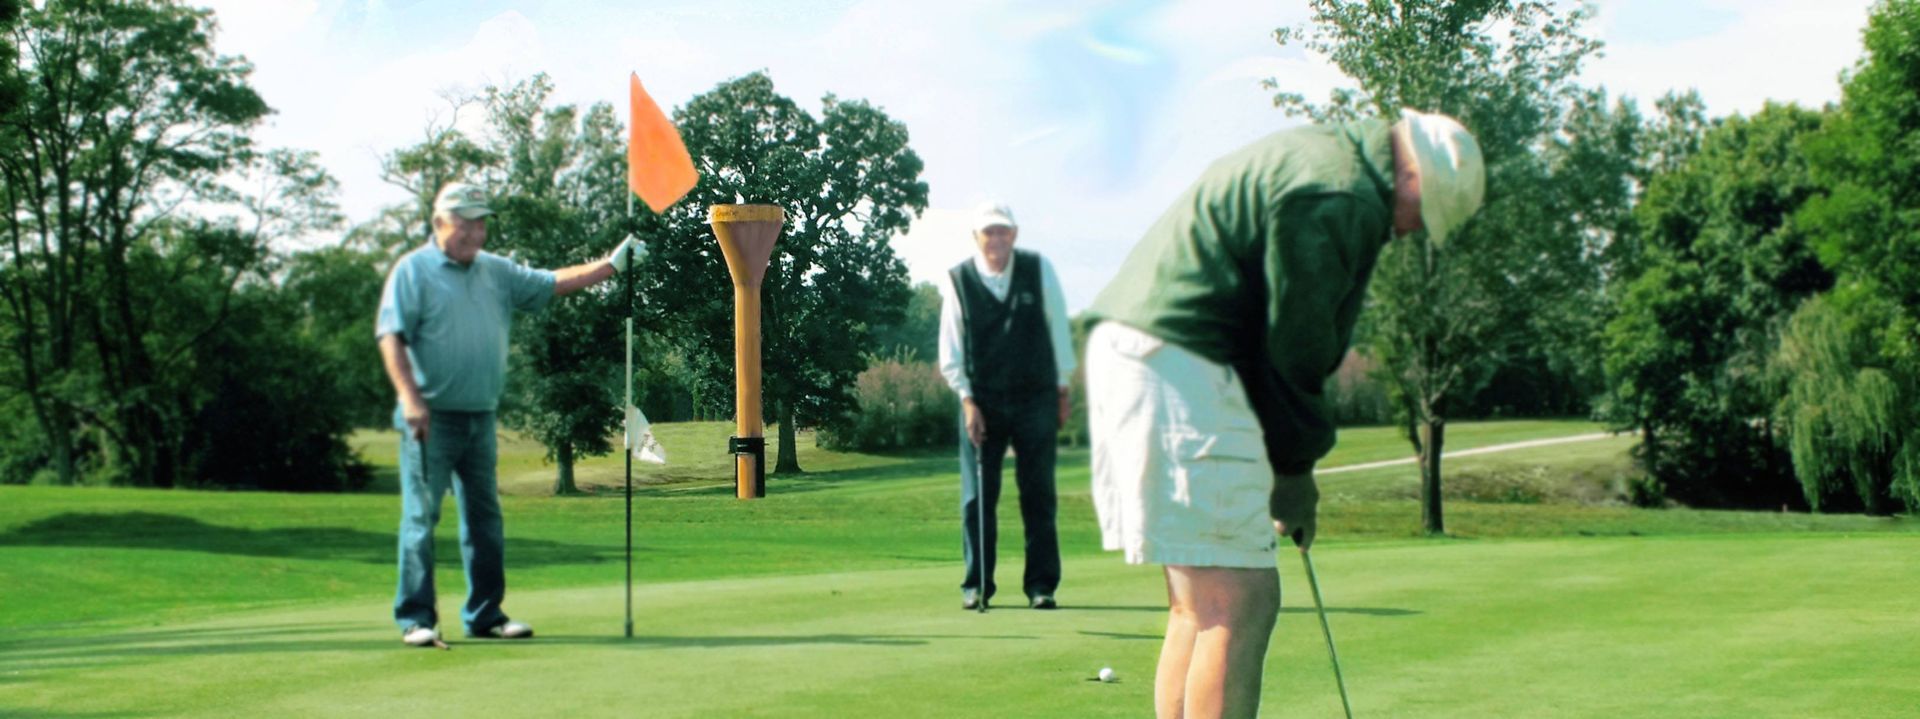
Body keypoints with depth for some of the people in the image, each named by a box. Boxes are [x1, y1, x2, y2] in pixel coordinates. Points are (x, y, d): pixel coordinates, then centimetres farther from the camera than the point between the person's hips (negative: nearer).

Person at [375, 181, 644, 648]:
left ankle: (485, 615, 16)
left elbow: (555, 284, 20)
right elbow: (391, 336, -10)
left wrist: (610, 266, 11)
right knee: (421, 517, -6)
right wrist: (410, 397, -19)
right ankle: (415, 619, -3)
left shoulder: (498, 272, 15)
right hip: (431, 418, -6)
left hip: (481, 417, 6)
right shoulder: (413, 270, -3)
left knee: (485, 518, 9)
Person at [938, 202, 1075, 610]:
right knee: (977, 497, -1)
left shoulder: (1039, 270, -2)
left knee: (1038, 496, 2)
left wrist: (1063, 390, 8)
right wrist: (966, 399, -8)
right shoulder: (957, 281, -3)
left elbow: (1059, 329, 7)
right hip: (982, 403, 0)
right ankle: (976, 585, 6)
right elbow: (950, 350, 0)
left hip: (1035, 399, 0)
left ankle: (1041, 586, 7)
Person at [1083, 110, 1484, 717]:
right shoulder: (1344, 199, -12)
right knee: (1239, 603, -11)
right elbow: (1295, 343, -10)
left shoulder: (1320, 152, 22)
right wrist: (1295, 468, 3)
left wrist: (1288, 459, 18)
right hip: (1179, 362, -11)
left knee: (1200, 605, 15)